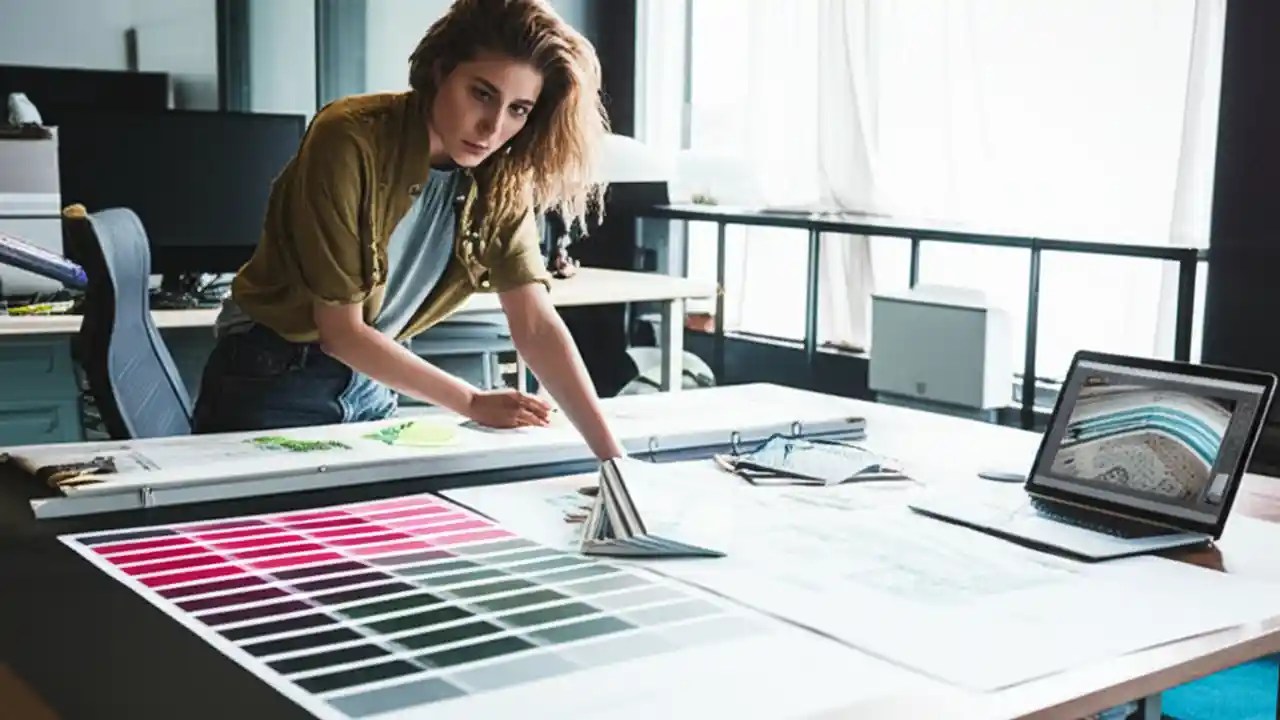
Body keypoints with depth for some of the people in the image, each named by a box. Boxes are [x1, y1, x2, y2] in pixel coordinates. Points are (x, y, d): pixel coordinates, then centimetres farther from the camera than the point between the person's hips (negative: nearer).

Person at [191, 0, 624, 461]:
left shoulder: (501, 178, -10)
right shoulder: (350, 142, -25)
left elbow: (537, 325, -16)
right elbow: (340, 331, -21)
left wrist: (613, 456, -25)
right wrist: (473, 404, -20)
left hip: (370, 383, 4)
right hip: (273, 379, -4)